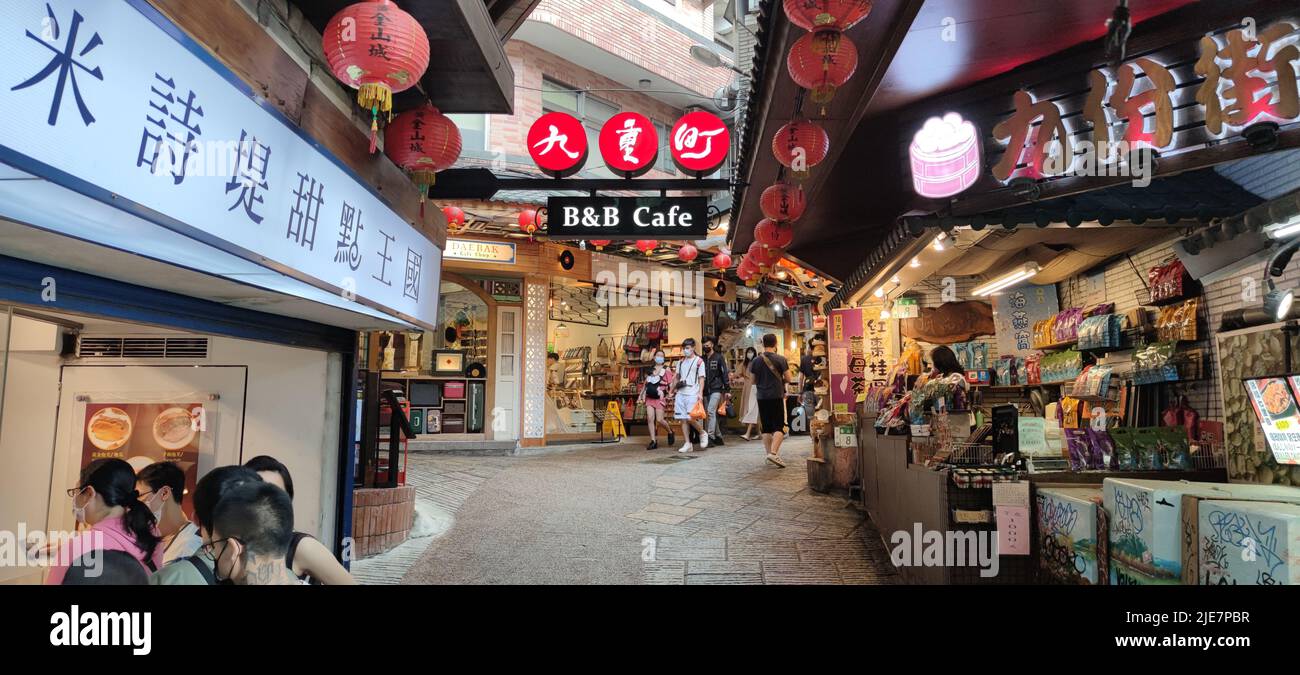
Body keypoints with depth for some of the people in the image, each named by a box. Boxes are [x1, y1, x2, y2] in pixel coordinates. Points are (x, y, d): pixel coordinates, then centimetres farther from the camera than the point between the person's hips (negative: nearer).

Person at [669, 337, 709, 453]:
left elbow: (701, 379, -2)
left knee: (690, 418, -15)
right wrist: (672, 391, 13)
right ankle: (688, 444, 9)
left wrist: (700, 393, -12)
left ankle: (703, 433, 11)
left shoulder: (699, 361, 1)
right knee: (683, 419, 2)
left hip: (692, 394, -5)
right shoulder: (681, 362, 17)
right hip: (680, 394, 5)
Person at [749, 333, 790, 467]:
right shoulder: (781, 359, -6)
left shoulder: (756, 361, 2)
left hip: (762, 397, 3)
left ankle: (769, 453, 13)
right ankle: (773, 453, -17)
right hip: (777, 396, -3)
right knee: (779, 427, -2)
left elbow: (753, 381, 7)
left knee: (766, 428, 11)